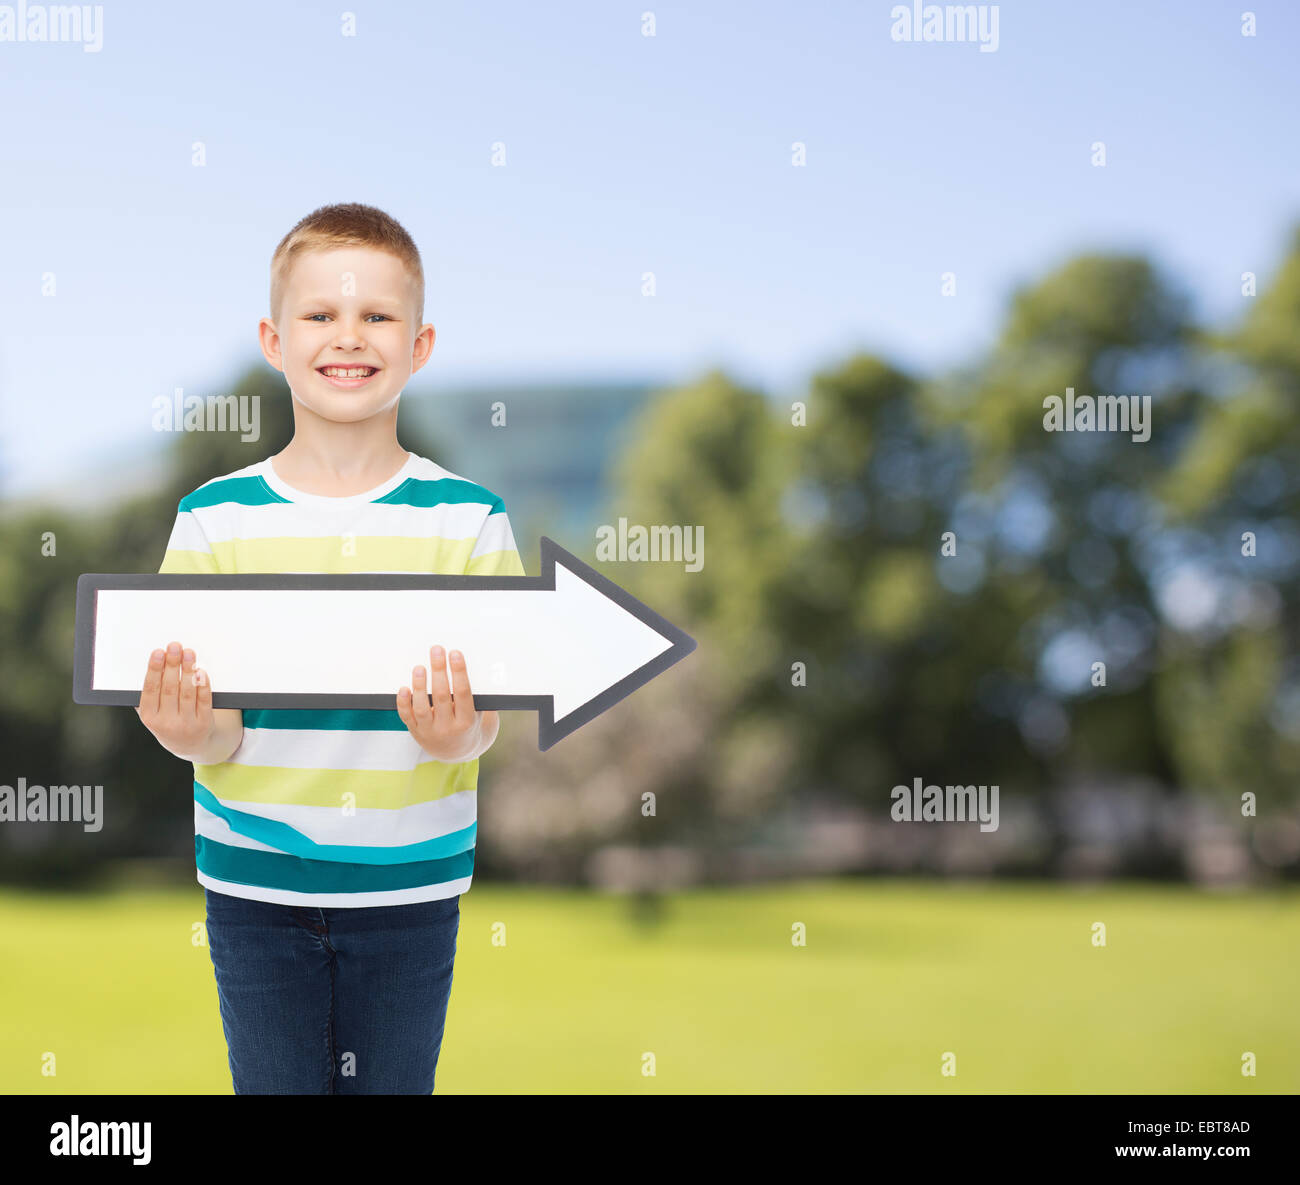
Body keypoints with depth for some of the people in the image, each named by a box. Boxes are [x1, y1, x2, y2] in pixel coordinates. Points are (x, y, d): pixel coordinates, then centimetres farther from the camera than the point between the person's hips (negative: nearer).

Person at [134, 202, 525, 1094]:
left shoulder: (467, 519, -4)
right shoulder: (216, 517, -4)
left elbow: (485, 724, -5)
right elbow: (216, 733, -3)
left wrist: (455, 735, -28)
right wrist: (193, 734, -26)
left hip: (408, 885, 0)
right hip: (255, 886, 0)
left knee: (393, 1085, 12)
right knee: (275, 1084, 10)